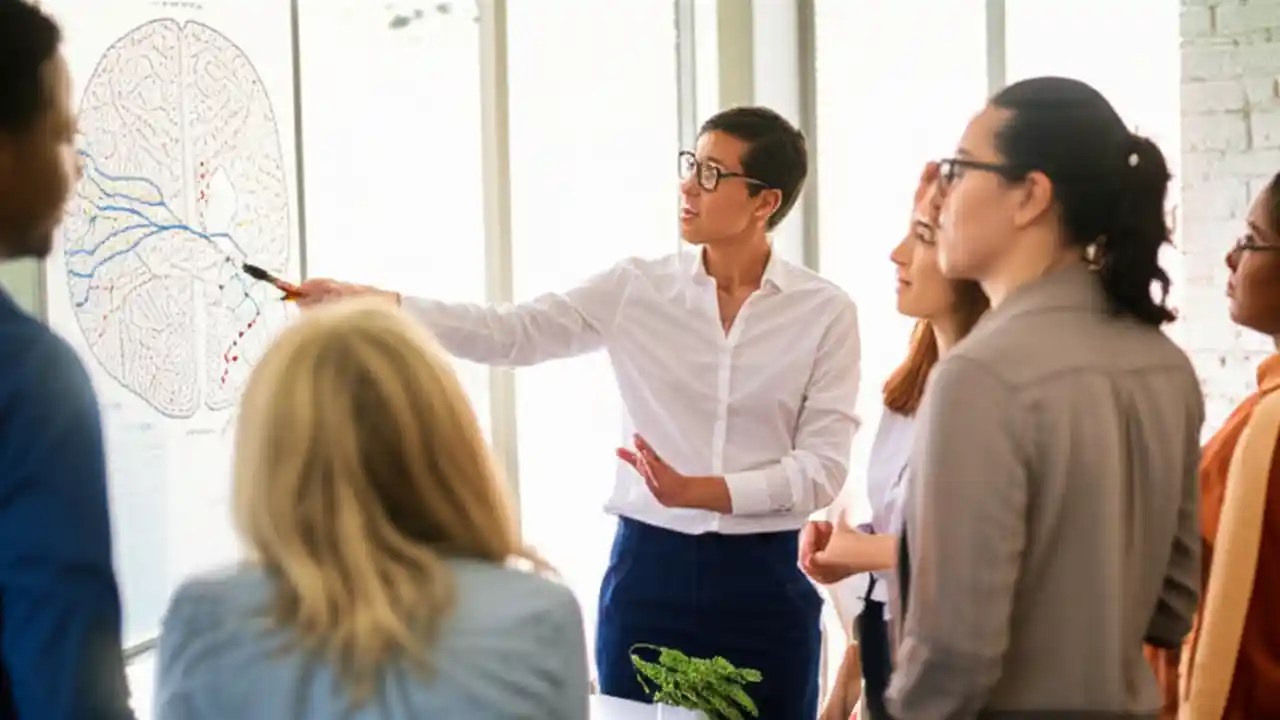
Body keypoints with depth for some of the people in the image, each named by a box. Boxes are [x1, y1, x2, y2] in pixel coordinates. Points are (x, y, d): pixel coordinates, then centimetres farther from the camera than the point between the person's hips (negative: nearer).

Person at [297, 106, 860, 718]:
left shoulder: (825, 311, -3)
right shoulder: (636, 290, 1)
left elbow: (822, 466, -7)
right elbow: (509, 335, -6)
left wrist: (698, 490, -20)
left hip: (764, 581, -1)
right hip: (648, 570, 1)